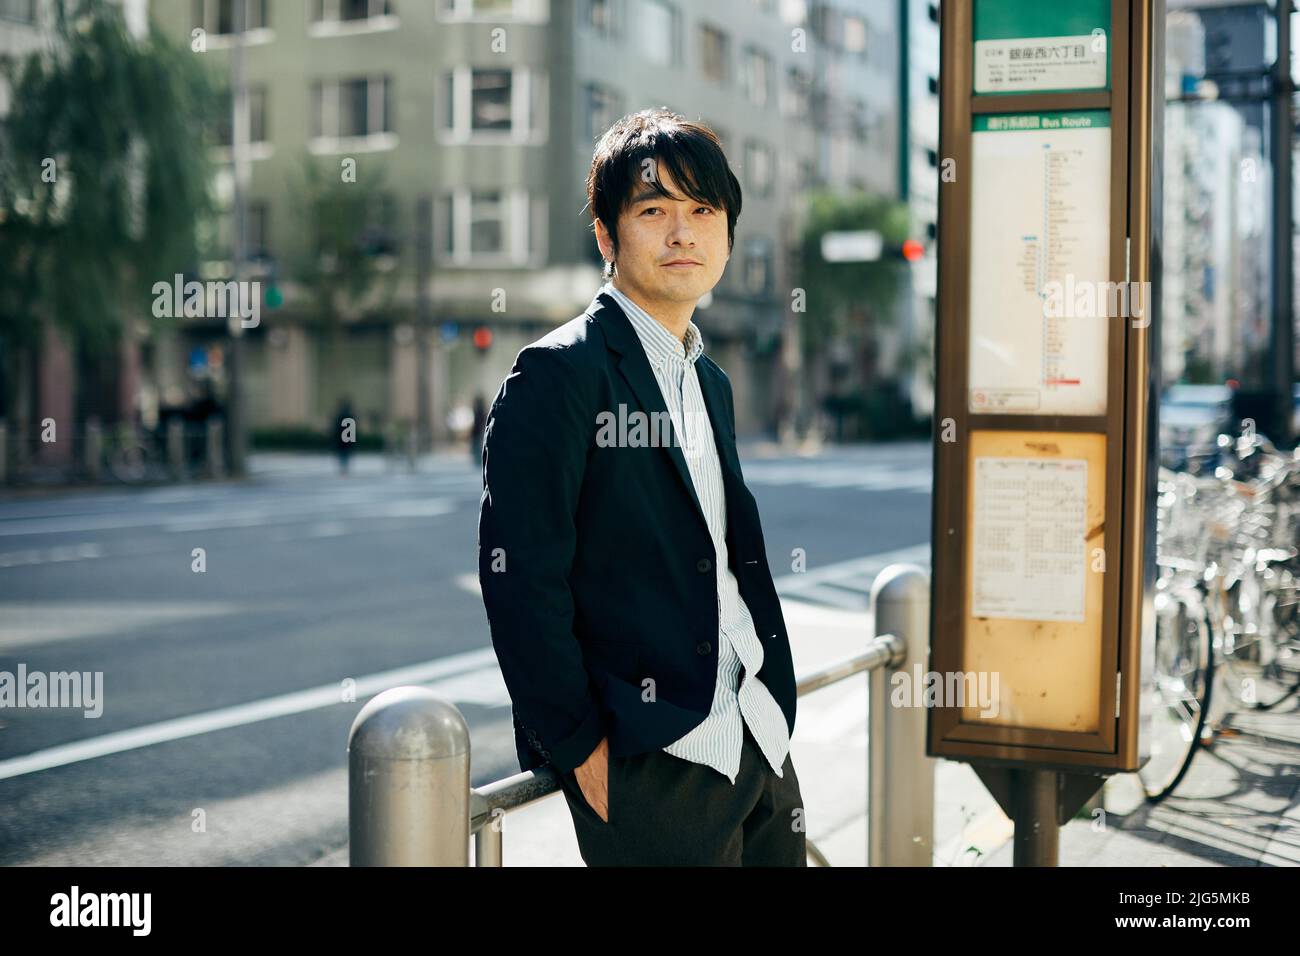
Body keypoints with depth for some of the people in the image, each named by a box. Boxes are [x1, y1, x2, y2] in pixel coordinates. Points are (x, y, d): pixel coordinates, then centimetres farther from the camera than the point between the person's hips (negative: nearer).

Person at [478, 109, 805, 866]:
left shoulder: (709, 379, 15)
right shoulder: (558, 374, -11)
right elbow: (520, 575, -15)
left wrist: (772, 705, 12)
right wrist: (580, 747, -15)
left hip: (755, 739, 8)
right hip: (649, 761, -7)